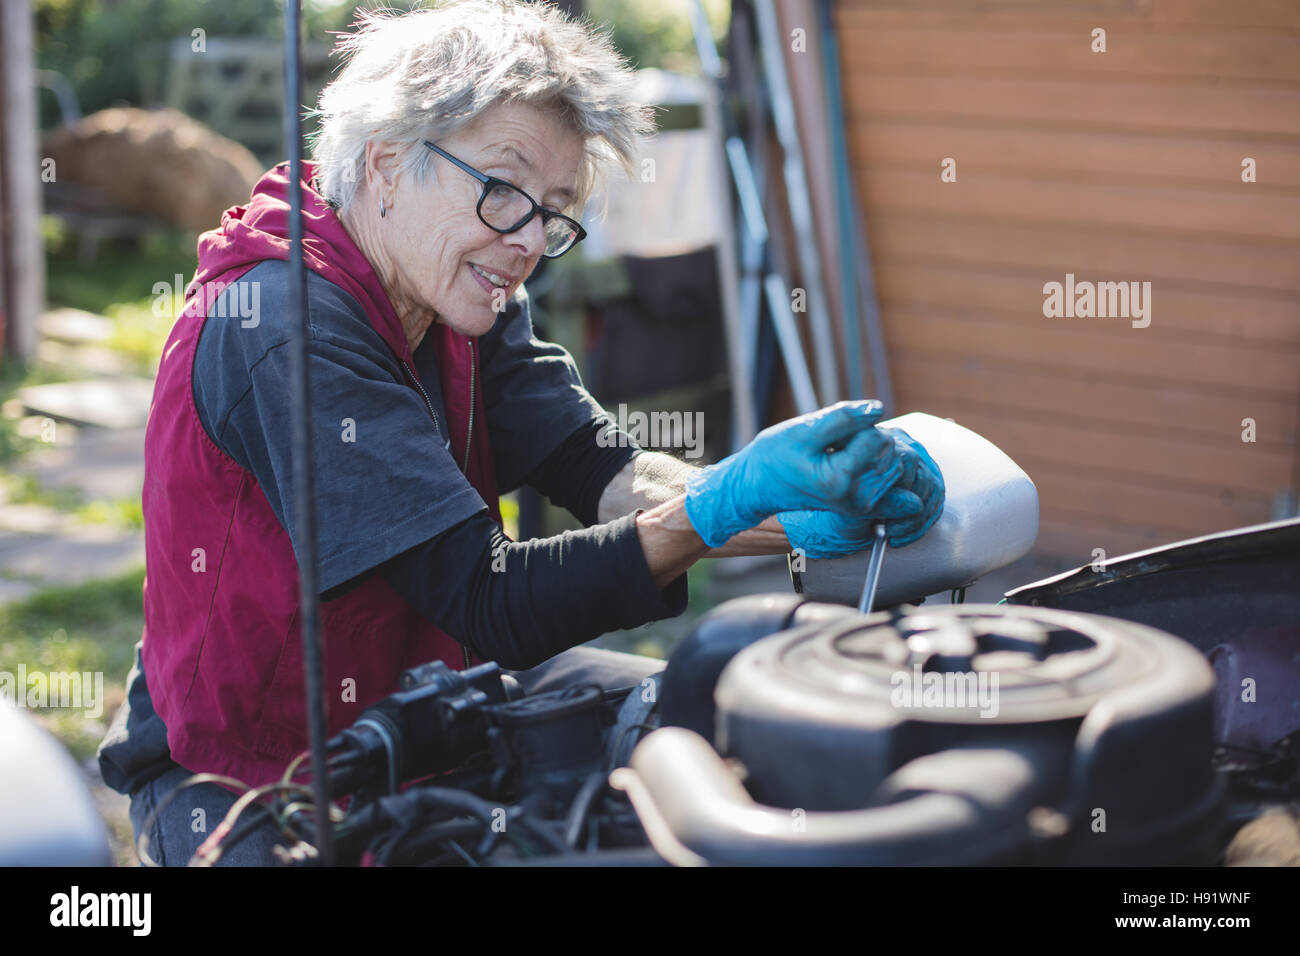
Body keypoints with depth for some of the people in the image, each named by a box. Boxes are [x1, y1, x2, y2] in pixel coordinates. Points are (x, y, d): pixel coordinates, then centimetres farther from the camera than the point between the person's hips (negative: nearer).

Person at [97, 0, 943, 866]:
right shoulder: (282, 329, -28)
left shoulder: (459, 297, 0)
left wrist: (804, 517, -30)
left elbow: (603, 471, -12)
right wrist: (723, 508, -40)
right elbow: (491, 602, -31)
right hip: (242, 778, -8)